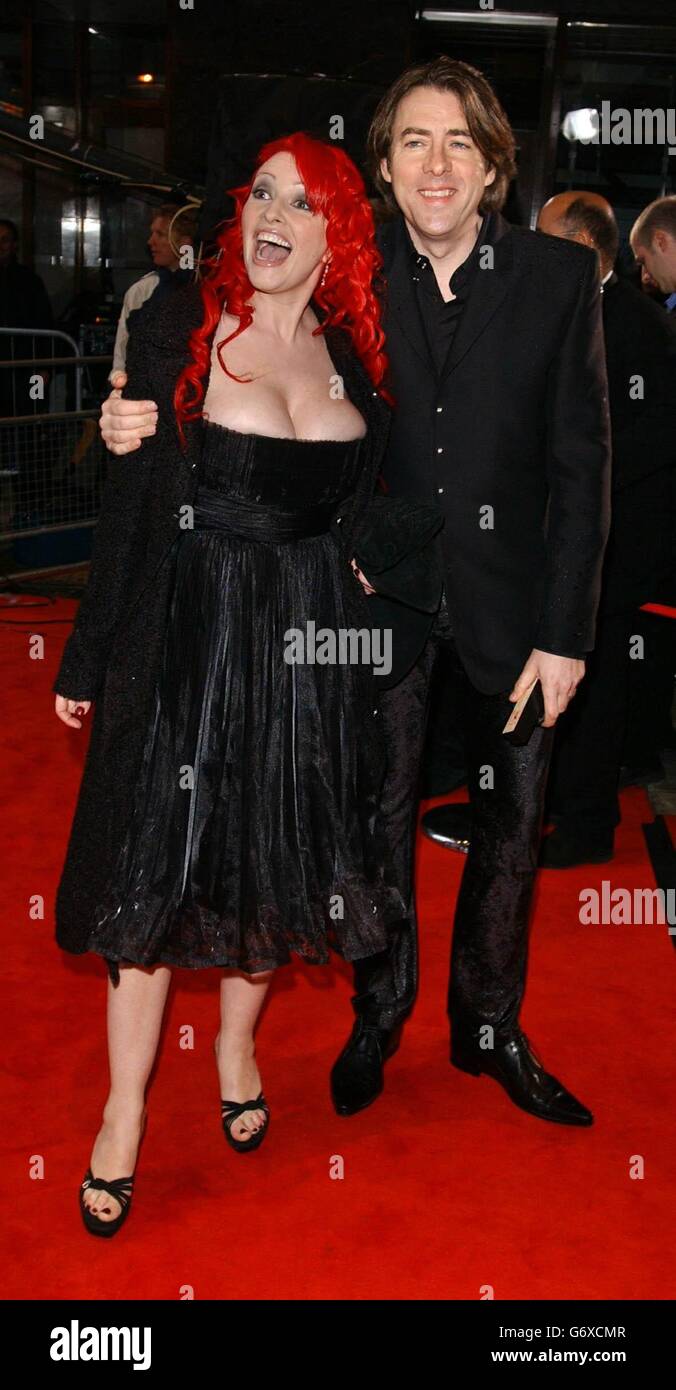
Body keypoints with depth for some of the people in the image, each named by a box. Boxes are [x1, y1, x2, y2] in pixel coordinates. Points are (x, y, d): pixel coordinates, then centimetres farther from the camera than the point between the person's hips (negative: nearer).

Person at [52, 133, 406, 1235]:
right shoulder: (178, 326, -5)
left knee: (279, 861, 14)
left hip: (311, 645, 4)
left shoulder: (354, 356, 6)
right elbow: (131, 498, -6)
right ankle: (126, 1107, 20)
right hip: (185, 635, -3)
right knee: (157, 866, 3)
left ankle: (238, 1043, 38)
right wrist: (89, 659, -5)